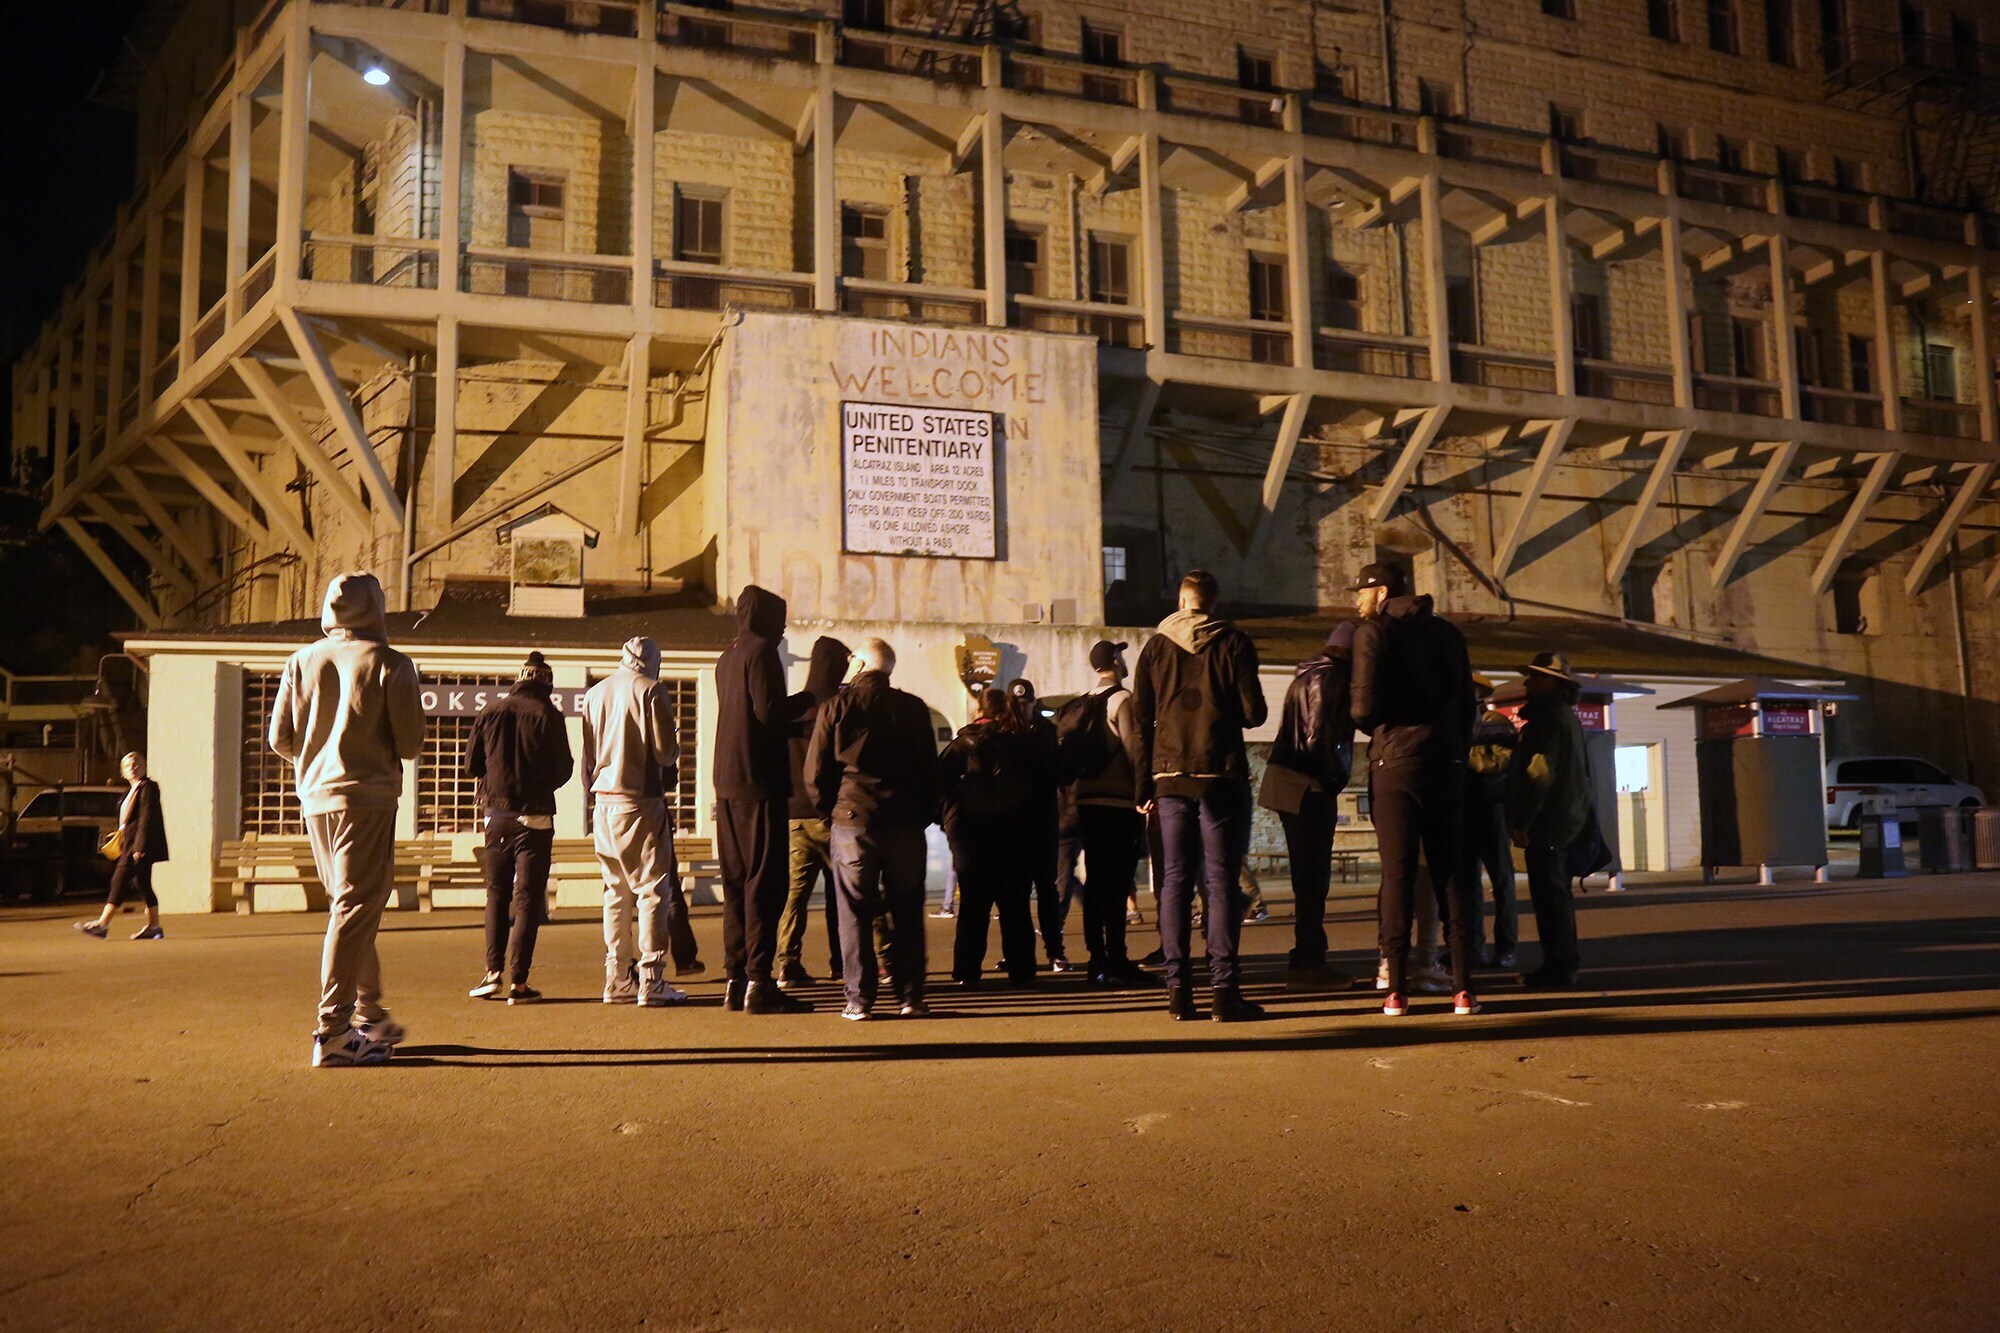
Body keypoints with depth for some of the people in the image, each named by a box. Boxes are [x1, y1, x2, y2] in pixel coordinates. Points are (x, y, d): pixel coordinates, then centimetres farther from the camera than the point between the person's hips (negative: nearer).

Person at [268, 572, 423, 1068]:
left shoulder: (302, 661, 6)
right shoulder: (390, 664, -7)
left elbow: (280, 738, 5)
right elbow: (410, 744, -9)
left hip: (315, 797, 6)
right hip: (367, 796, -6)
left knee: (351, 906, 18)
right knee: (355, 910, -4)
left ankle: (369, 1014, 26)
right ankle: (333, 1031, -8)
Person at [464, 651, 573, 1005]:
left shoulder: (490, 714, 3)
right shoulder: (549, 717, -7)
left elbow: (472, 763, 6)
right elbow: (563, 769, -5)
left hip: (497, 815, 3)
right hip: (535, 816, -3)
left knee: (497, 893, 16)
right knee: (528, 897, 1)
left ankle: (493, 971, 6)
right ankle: (518, 982, -1)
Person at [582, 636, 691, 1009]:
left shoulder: (594, 693, 11)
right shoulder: (650, 690, -8)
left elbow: (587, 755, 15)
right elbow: (665, 751, -10)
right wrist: (675, 756, 10)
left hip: (604, 800, 7)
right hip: (641, 800, -7)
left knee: (616, 889, 13)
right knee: (653, 887, -3)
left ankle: (617, 979, 15)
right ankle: (651, 981, -5)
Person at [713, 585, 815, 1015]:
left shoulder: (727, 657, 18)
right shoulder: (761, 651, -8)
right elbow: (769, 711, -18)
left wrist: (796, 724, 22)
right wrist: (810, 697, -4)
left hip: (728, 784, 9)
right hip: (759, 782, -9)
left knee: (737, 879, 10)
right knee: (765, 881, -7)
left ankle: (736, 980, 13)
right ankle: (758, 983, -7)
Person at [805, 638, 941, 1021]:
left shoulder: (837, 706, -1)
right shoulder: (914, 709, 5)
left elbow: (815, 772, -1)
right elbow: (931, 770, 7)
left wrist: (831, 811, 12)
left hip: (853, 821, -2)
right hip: (906, 825, 2)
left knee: (855, 913, 4)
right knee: (907, 912, 8)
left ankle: (859, 998, 2)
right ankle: (911, 996, 7)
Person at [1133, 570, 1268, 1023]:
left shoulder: (1156, 647, 7)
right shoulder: (1233, 643, -1)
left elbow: (1141, 719, 6)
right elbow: (1253, 713, -6)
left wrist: (1146, 785, 9)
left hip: (1170, 778, 3)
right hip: (1222, 776, -3)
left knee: (1176, 880, 7)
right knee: (1221, 882, -2)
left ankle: (1178, 989, 6)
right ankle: (1224, 990, -5)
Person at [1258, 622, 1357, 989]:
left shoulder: (1308, 674, 20)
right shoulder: (1329, 677, -11)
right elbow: (1319, 737, -18)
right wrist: (1333, 780, -10)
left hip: (1288, 782, 10)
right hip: (1308, 788, -10)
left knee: (1309, 878, 14)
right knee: (1313, 879, -6)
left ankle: (1309, 960, 19)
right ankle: (1308, 963, -3)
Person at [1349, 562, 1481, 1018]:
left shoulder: (1373, 632, -4)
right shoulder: (1447, 632, 13)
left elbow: (1364, 707, -12)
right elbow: (1467, 704, 12)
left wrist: (1367, 720, 10)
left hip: (1394, 763, -4)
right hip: (1444, 763, 4)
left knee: (1397, 874, -1)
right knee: (1449, 873, 6)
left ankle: (1397, 990, -1)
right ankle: (1463, 987, 3)